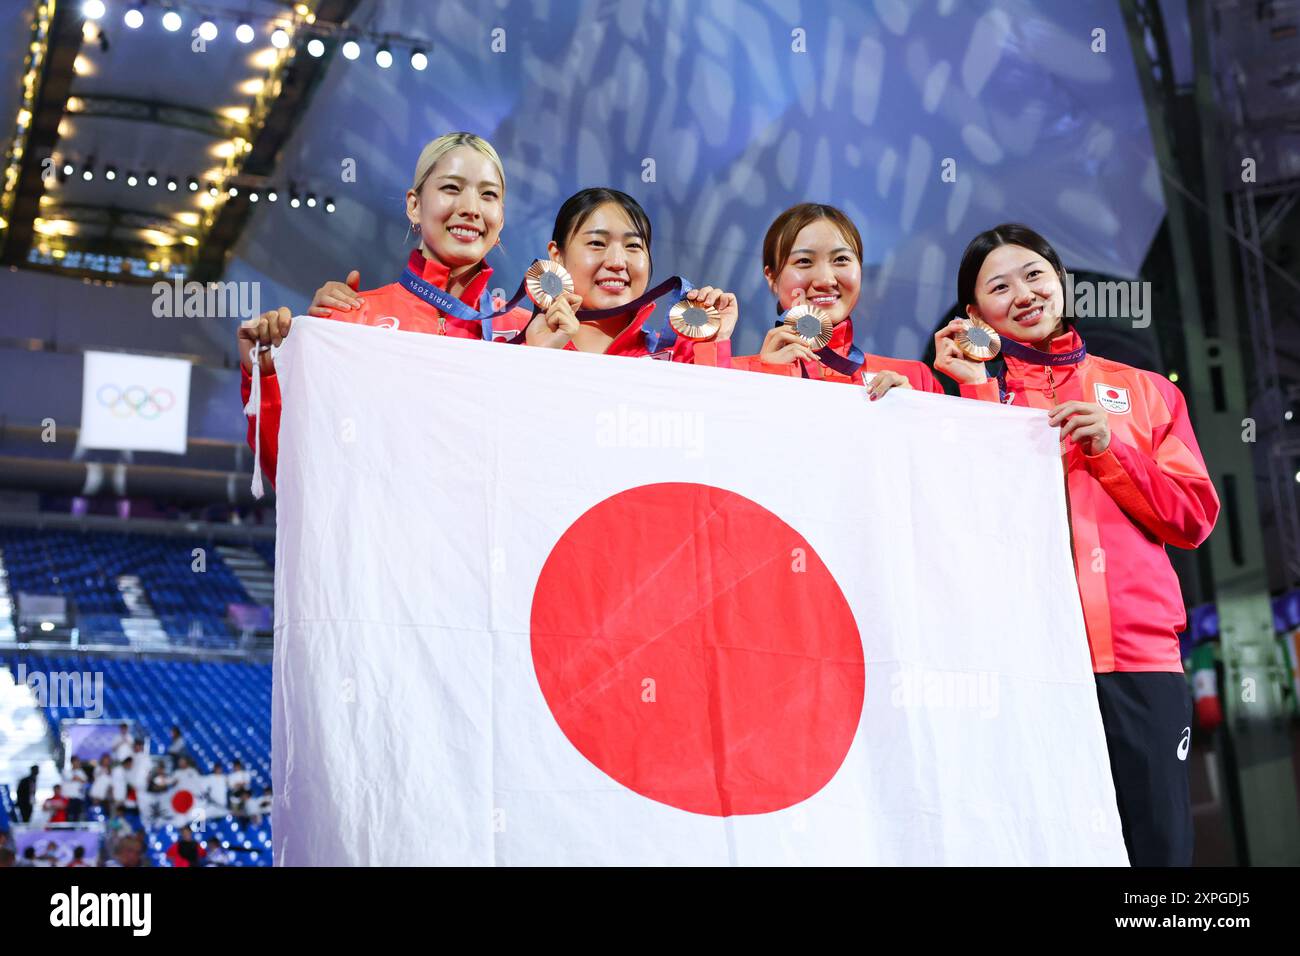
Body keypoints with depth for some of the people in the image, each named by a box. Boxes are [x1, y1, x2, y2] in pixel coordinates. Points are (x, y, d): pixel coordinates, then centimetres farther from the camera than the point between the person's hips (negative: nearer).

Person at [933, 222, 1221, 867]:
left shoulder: (1144, 391, 17)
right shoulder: (977, 394, 13)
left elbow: (1194, 518, 9)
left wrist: (1109, 449, -4)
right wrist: (980, 390, -5)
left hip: (1140, 654, 2)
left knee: (1158, 844, -2)